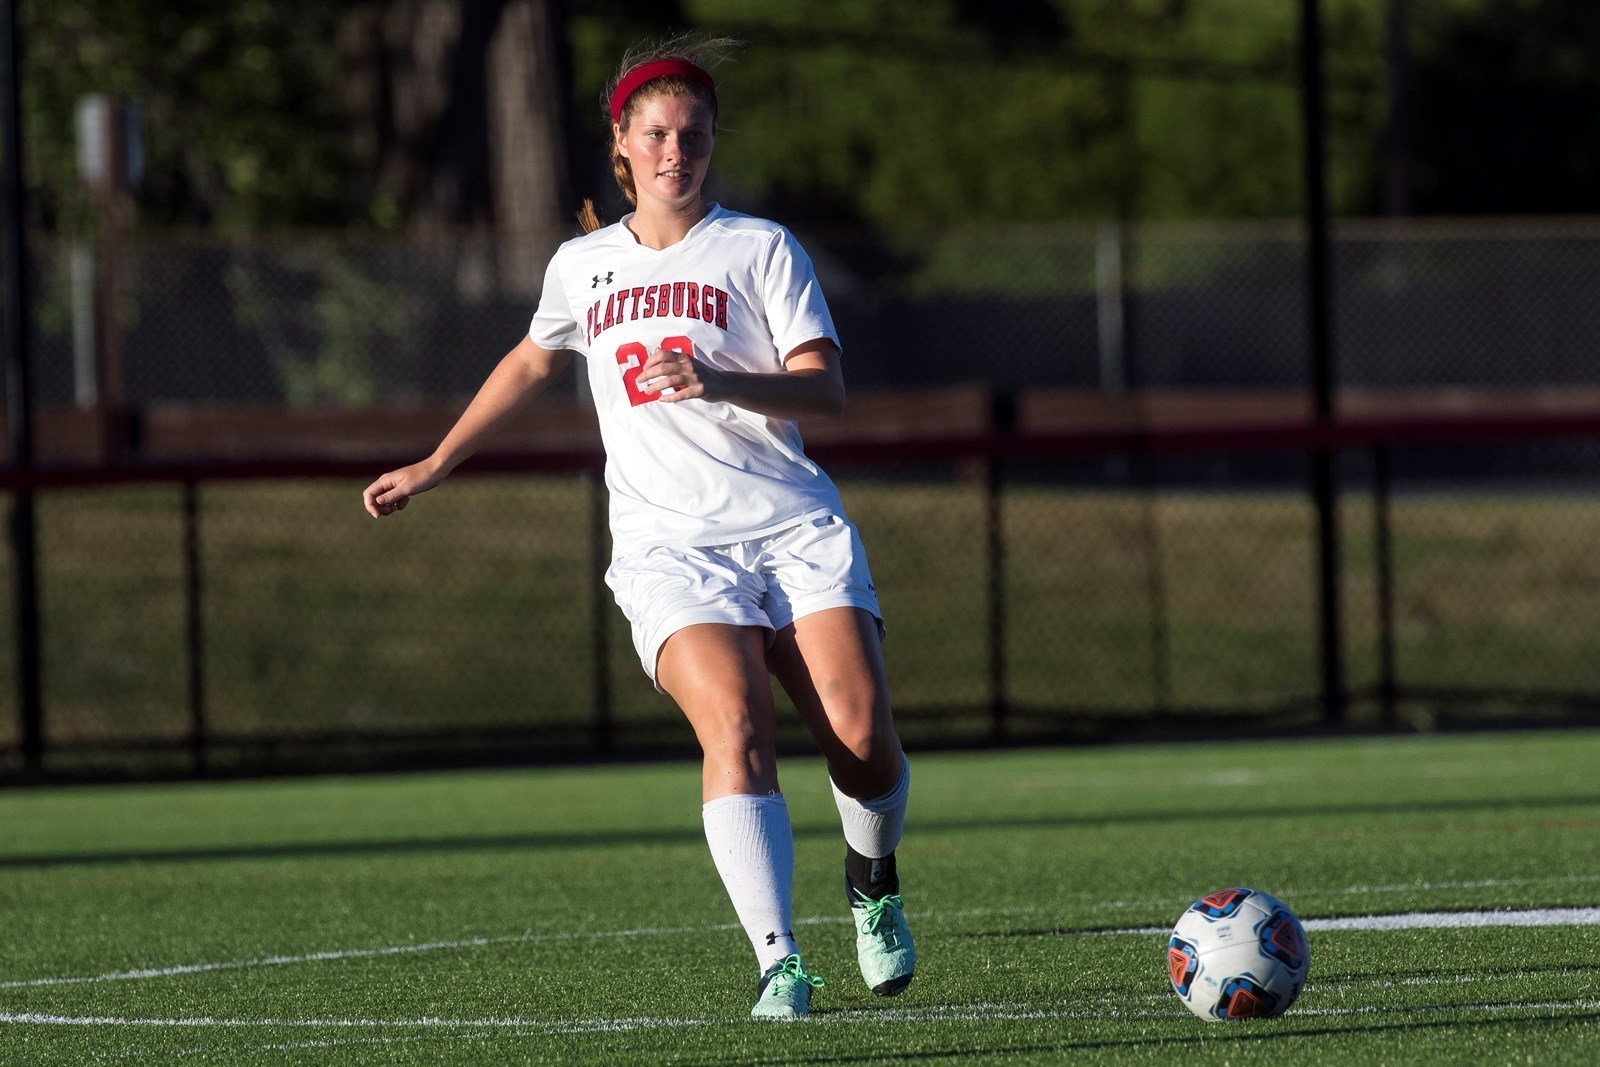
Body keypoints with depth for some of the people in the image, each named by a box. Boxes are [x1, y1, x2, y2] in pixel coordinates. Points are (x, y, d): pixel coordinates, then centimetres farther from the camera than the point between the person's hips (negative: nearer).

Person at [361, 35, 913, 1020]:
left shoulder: (761, 248, 5)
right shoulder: (582, 266, 15)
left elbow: (824, 391, -6)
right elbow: (534, 362, 36)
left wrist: (717, 382, -23)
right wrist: (432, 468, 39)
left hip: (794, 526, -1)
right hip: (670, 546, 1)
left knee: (863, 735, -15)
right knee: (736, 727, -25)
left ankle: (873, 883, 18)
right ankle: (779, 962, -32)